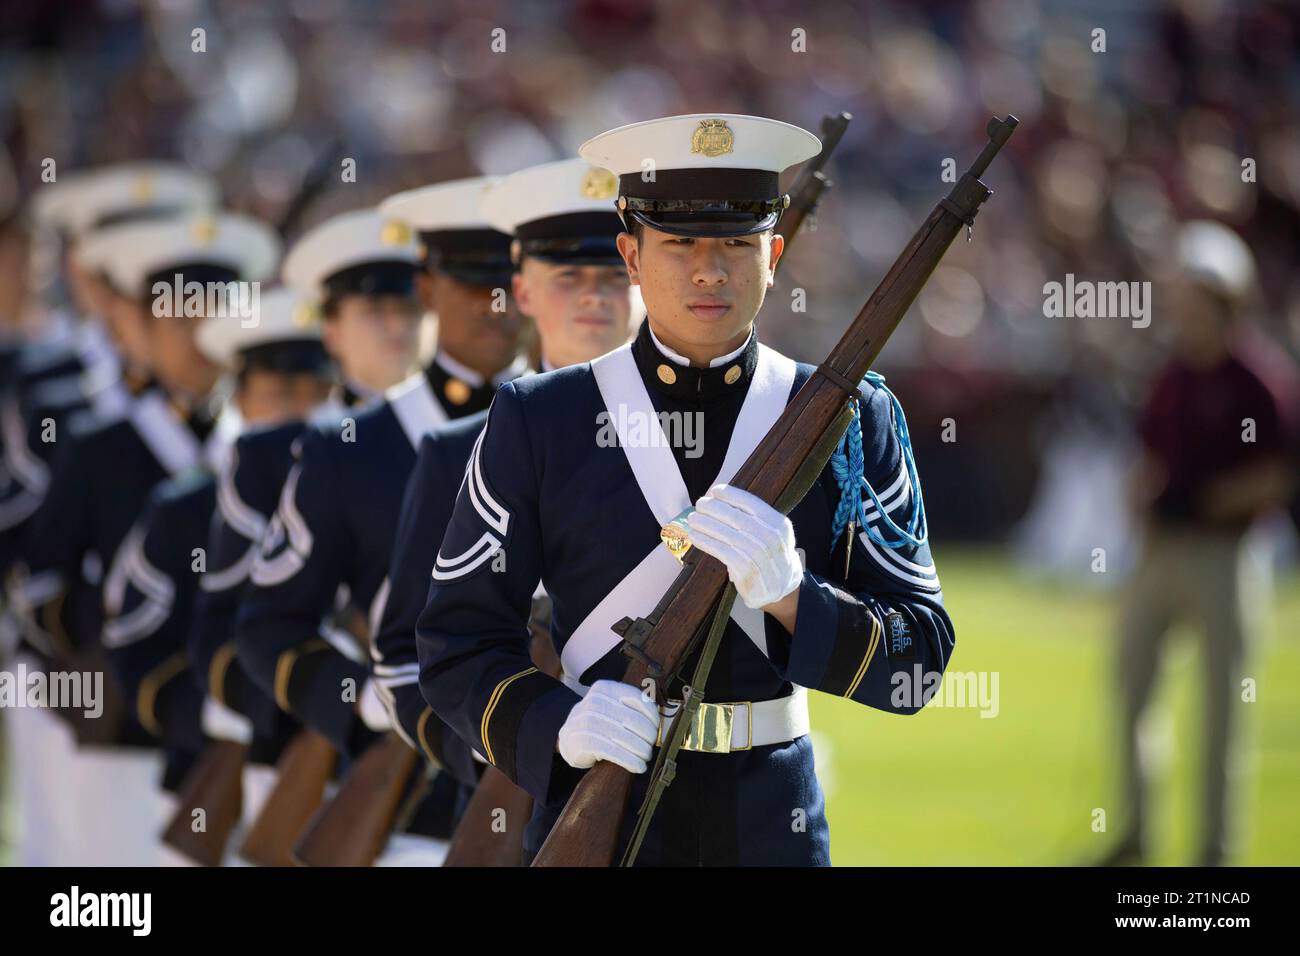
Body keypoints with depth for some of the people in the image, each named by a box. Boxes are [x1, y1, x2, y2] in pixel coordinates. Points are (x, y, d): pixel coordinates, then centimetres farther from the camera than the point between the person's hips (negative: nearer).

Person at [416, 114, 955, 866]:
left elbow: (916, 663, -3)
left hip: (774, 828, 1)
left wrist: (787, 592, -21)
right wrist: (561, 727, -20)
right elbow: (458, 646, -1)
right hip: (594, 824, -1)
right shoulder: (538, 422, 0)